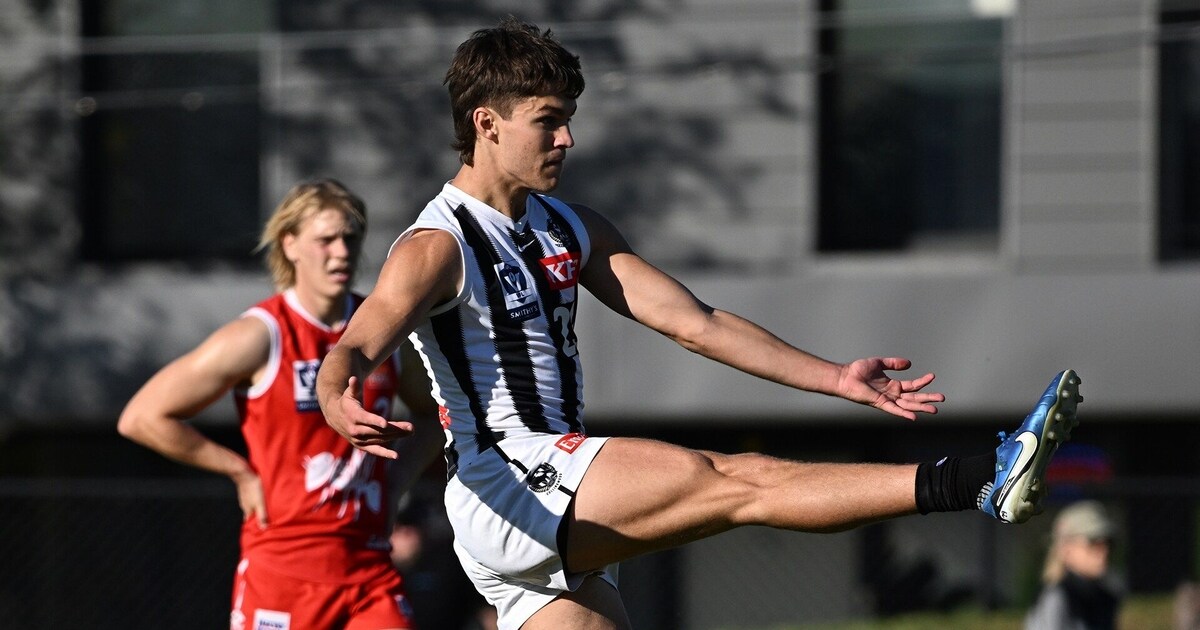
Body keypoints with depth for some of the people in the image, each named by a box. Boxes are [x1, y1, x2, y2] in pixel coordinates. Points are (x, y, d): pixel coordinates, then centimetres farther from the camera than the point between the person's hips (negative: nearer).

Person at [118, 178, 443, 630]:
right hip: (282, 571, -4)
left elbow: (433, 413, 26)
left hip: (369, 570, 4)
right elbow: (141, 417, -10)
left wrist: (397, 476, 9)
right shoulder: (260, 337, -9)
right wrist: (241, 472, -7)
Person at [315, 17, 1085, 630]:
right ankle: (979, 484, -31)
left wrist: (835, 378, 7)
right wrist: (341, 405, -50)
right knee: (735, 480, -20)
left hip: (561, 515, 9)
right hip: (504, 489, -9)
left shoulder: (572, 230, 15)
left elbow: (694, 322, 14)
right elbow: (357, 345, -25)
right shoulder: (436, 247, -9)